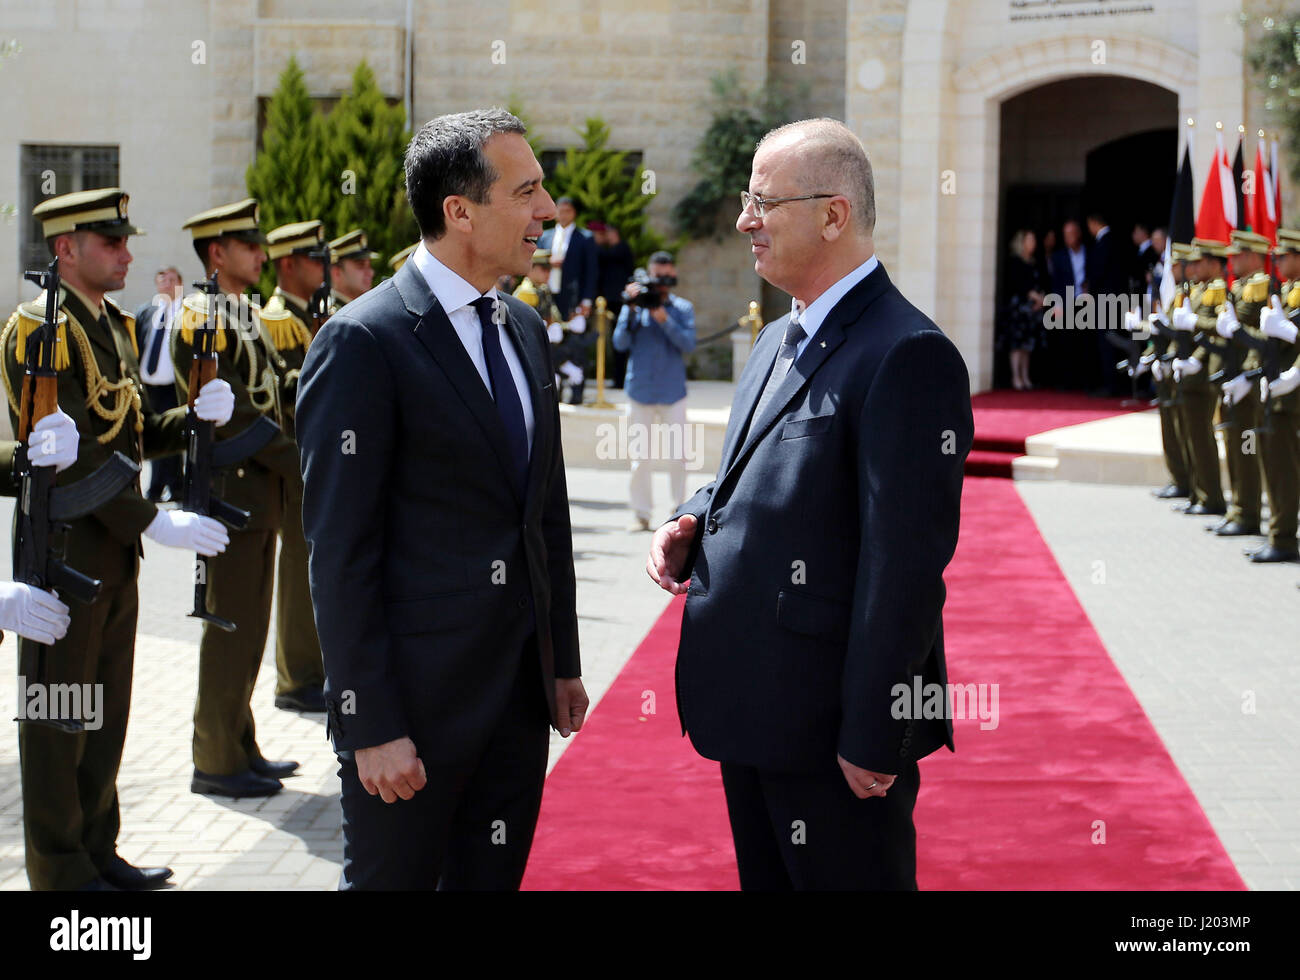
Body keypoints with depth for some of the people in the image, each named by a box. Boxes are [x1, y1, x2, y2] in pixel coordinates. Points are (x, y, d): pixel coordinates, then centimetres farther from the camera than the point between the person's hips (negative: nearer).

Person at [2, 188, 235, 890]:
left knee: (106, 708, 15)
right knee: (58, 713, 1)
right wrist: (154, 521, -23)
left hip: (115, 544, 9)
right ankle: (61, 869, 10)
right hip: (65, 546, -9)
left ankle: (97, 850, 25)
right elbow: (70, 453, -21)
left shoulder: (115, 325, 13)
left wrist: (195, 416, -4)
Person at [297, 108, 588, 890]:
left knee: (493, 877, 14)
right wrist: (371, 726, -17)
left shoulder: (525, 329, 11)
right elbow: (340, 552, -16)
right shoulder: (363, 342, -14)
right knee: (392, 877, 5)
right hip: (416, 702, -7)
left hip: (521, 689, 7)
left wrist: (563, 663, 15)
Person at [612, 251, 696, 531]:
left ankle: (679, 508, 13)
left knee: (678, 455, 0)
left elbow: (689, 344, -9)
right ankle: (641, 514, 8)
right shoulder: (634, 305, 4)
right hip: (640, 390, 0)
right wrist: (631, 310, -14)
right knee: (640, 458, 1)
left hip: (673, 392, 0)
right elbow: (620, 343, -4)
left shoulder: (683, 308, 5)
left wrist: (664, 319, -19)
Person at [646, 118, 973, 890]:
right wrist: (695, 523, 4)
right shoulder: (779, 341, 14)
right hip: (755, 709, 9)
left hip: (832, 721, -9)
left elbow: (905, 562, -21)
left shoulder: (906, 356, -18)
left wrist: (871, 738, -21)